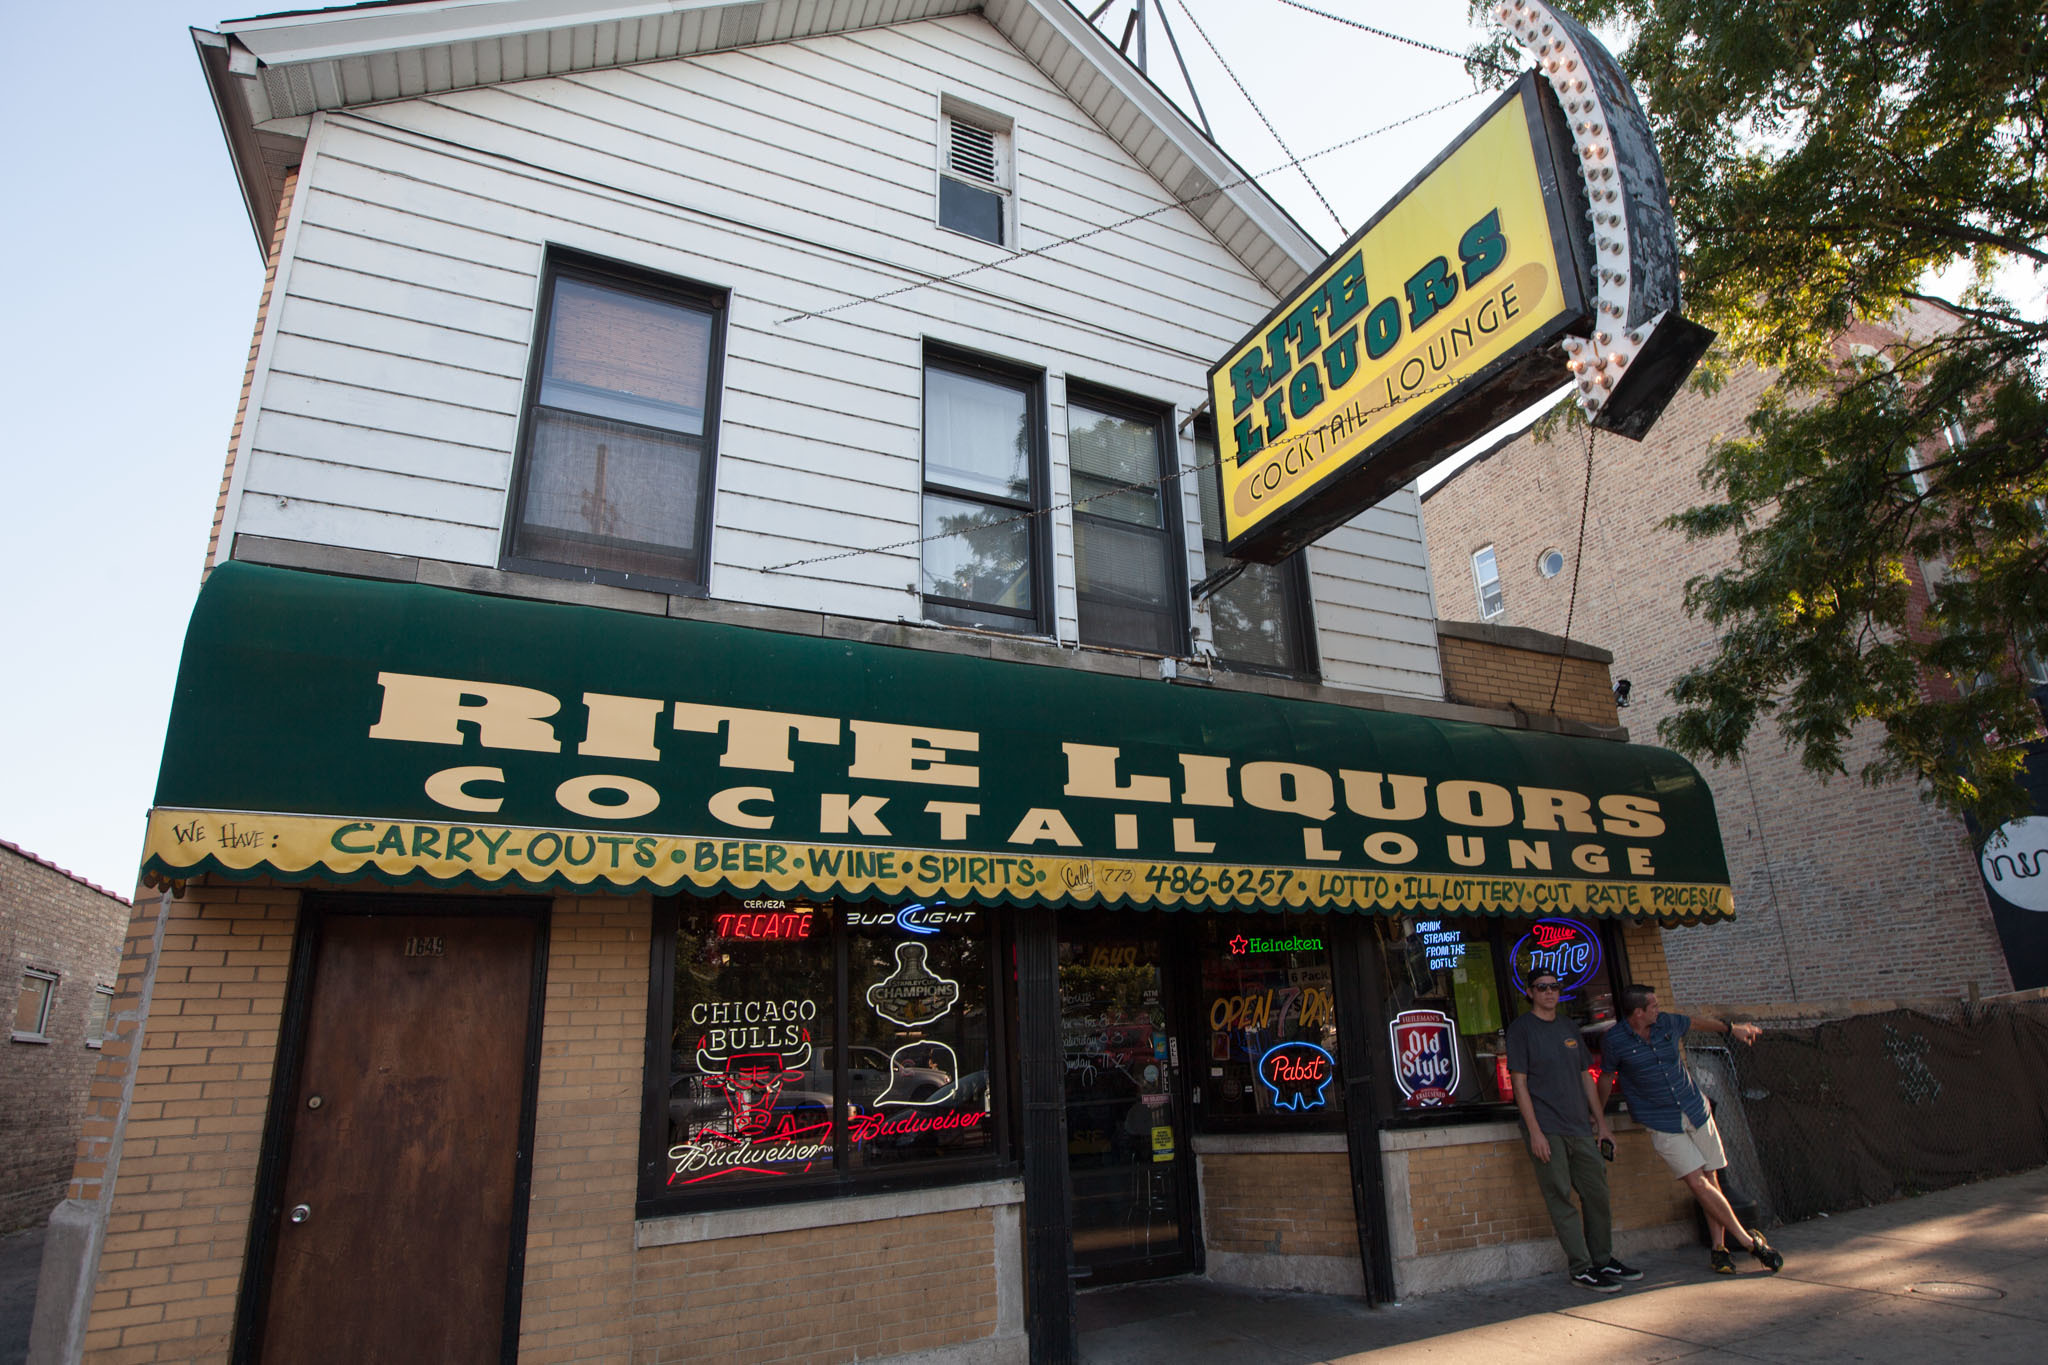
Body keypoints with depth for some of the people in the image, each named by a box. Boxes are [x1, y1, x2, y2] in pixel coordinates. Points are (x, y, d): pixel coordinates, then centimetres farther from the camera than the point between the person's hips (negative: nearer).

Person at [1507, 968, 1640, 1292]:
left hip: (1580, 1126, 6)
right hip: (1546, 1129, -6)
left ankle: (1603, 1260, 25)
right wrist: (1534, 1131, -14)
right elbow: (1520, 1083, -9)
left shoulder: (1569, 1027, 14)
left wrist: (1601, 1122, 14)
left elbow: (1585, 1076, 18)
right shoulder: (1521, 1029, -5)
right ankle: (1582, 1269, 5)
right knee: (1561, 1198, -4)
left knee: (1597, 1193, 11)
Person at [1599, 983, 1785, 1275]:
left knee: (1711, 1180, 4)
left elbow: (1696, 1021, 22)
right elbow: (1607, 1077, 3)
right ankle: (1747, 1239, 2)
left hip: (1696, 1111, 4)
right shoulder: (1614, 1041, -13)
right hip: (1663, 1125, -4)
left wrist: (1731, 1028, 34)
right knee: (1698, 1183, -10)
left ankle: (1720, 1247, 14)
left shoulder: (1666, 1023, -1)